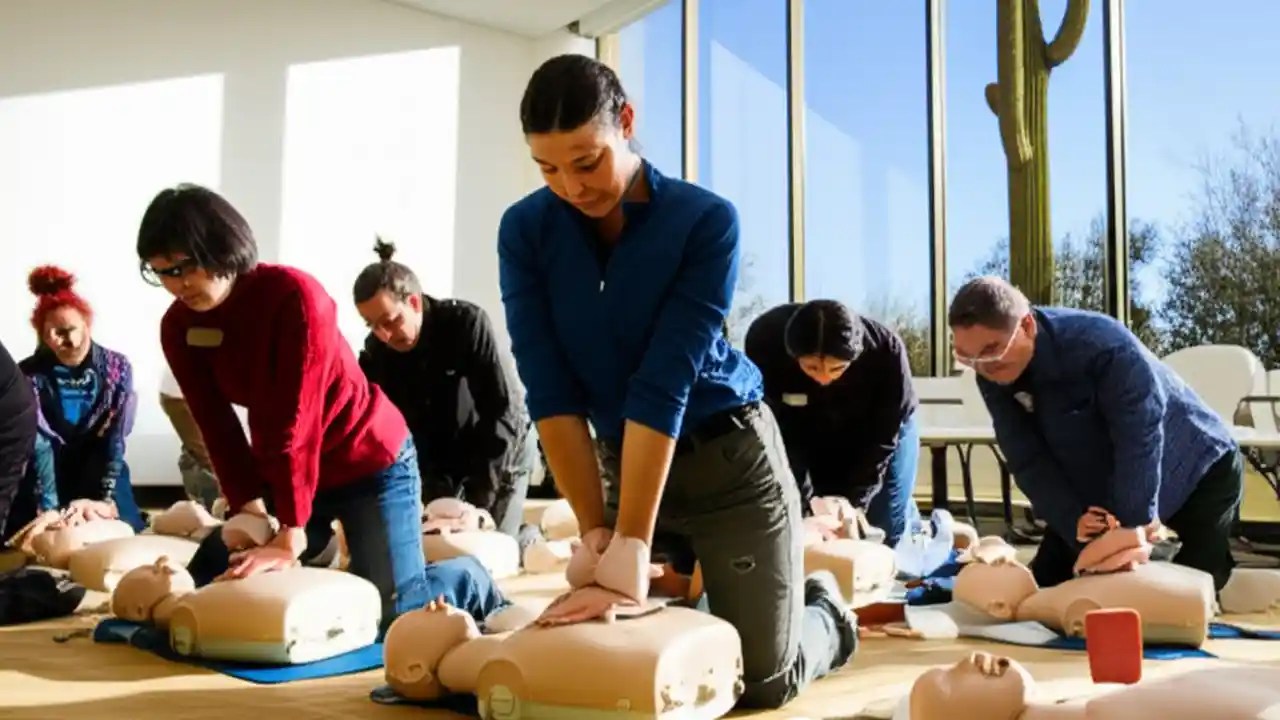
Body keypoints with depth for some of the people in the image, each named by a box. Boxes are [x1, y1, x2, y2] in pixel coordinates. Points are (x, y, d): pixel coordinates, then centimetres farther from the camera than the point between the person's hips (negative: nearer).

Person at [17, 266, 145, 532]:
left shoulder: (117, 368, -11)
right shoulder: (29, 376, -13)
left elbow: (115, 440, -13)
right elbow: (38, 446, -20)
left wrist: (107, 497, -21)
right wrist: (49, 507, -29)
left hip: (104, 471, 0)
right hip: (53, 474, 0)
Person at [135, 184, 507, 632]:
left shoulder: (293, 293, -25)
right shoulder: (179, 326, -6)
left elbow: (298, 420, -29)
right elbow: (217, 427, -8)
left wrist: (291, 536, -31)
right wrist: (249, 506, -21)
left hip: (369, 462, -6)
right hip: (279, 471, 6)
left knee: (391, 611, -13)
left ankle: (472, 584, 19)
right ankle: (321, 551, 23)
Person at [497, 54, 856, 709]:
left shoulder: (705, 221, -21)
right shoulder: (525, 230, -11)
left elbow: (663, 384, -27)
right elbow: (550, 390, -14)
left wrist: (633, 548, -29)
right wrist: (594, 530, -16)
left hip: (727, 460, -3)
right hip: (623, 461, 4)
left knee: (762, 679, 0)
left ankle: (825, 612, 34)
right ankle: (693, 590, 37)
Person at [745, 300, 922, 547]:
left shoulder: (887, 351, -36)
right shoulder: (765, 341, -36)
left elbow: (882, 438, -23)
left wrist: (853, 503, -27)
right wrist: (801, 505, -32)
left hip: (875, 429, -1)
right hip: (806, 432, 1)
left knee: (885, 531, -2)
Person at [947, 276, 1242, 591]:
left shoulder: (1101, 344, -37)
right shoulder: (993, 377, -18)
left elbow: (1140, 444, -34)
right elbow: (1028, 461, -19)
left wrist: (1133, 525, -33)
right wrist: (1072, 522, -32)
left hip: (1198, 472, -5)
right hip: (1100, 487, 5)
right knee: (1046, 584, -1)